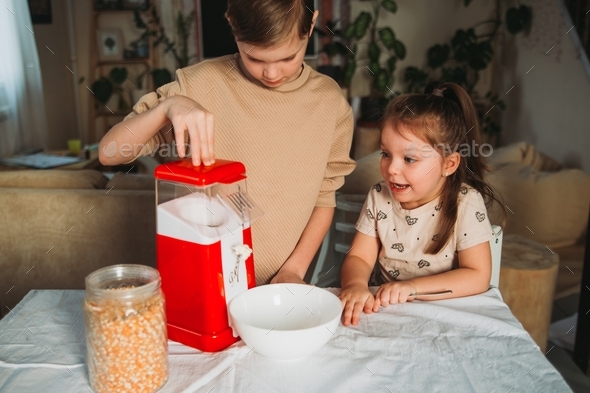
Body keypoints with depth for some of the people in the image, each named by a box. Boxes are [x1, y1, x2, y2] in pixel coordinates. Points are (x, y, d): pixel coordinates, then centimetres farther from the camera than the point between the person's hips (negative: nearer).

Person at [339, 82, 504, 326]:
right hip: (384, 310, 3)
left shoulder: (466, 204, -12)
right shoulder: (379, 198, -2)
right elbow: (359, 257, -2)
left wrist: (412, 287, -25)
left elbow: (478, 277, -15)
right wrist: (356, 284, -25)